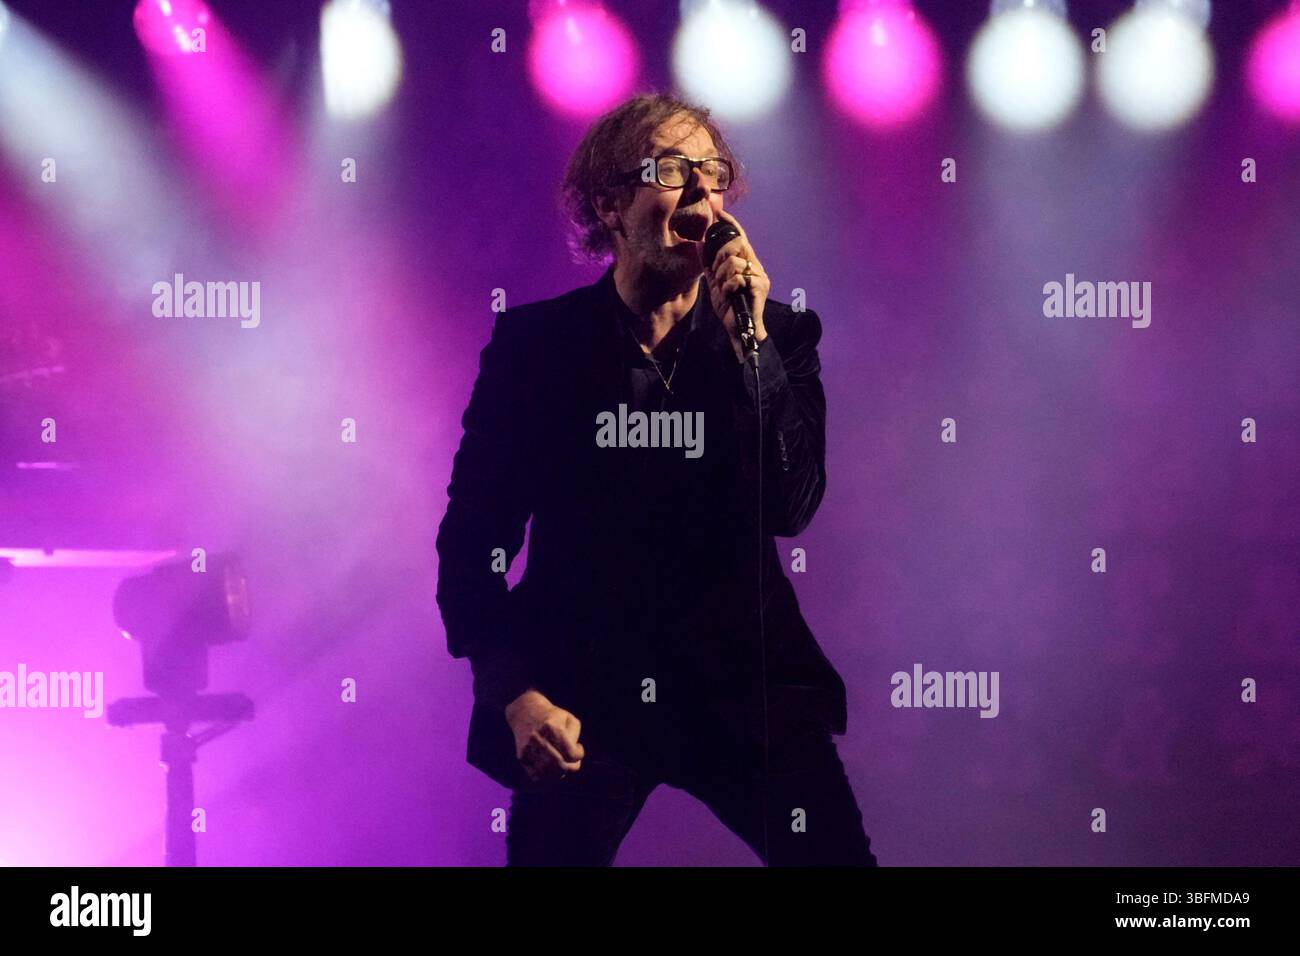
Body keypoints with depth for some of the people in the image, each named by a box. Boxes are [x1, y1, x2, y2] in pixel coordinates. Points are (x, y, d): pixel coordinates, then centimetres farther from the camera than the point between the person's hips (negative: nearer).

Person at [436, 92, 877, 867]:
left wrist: (749, 341, -15)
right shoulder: (536, 341, -1)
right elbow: (472, 539, 0)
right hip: (579, 695, -1)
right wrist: (512, 692, -10)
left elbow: (790, 508, -9)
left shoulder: (778, 335, 3)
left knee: (837, 852, -7)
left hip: (743, 685, 1)